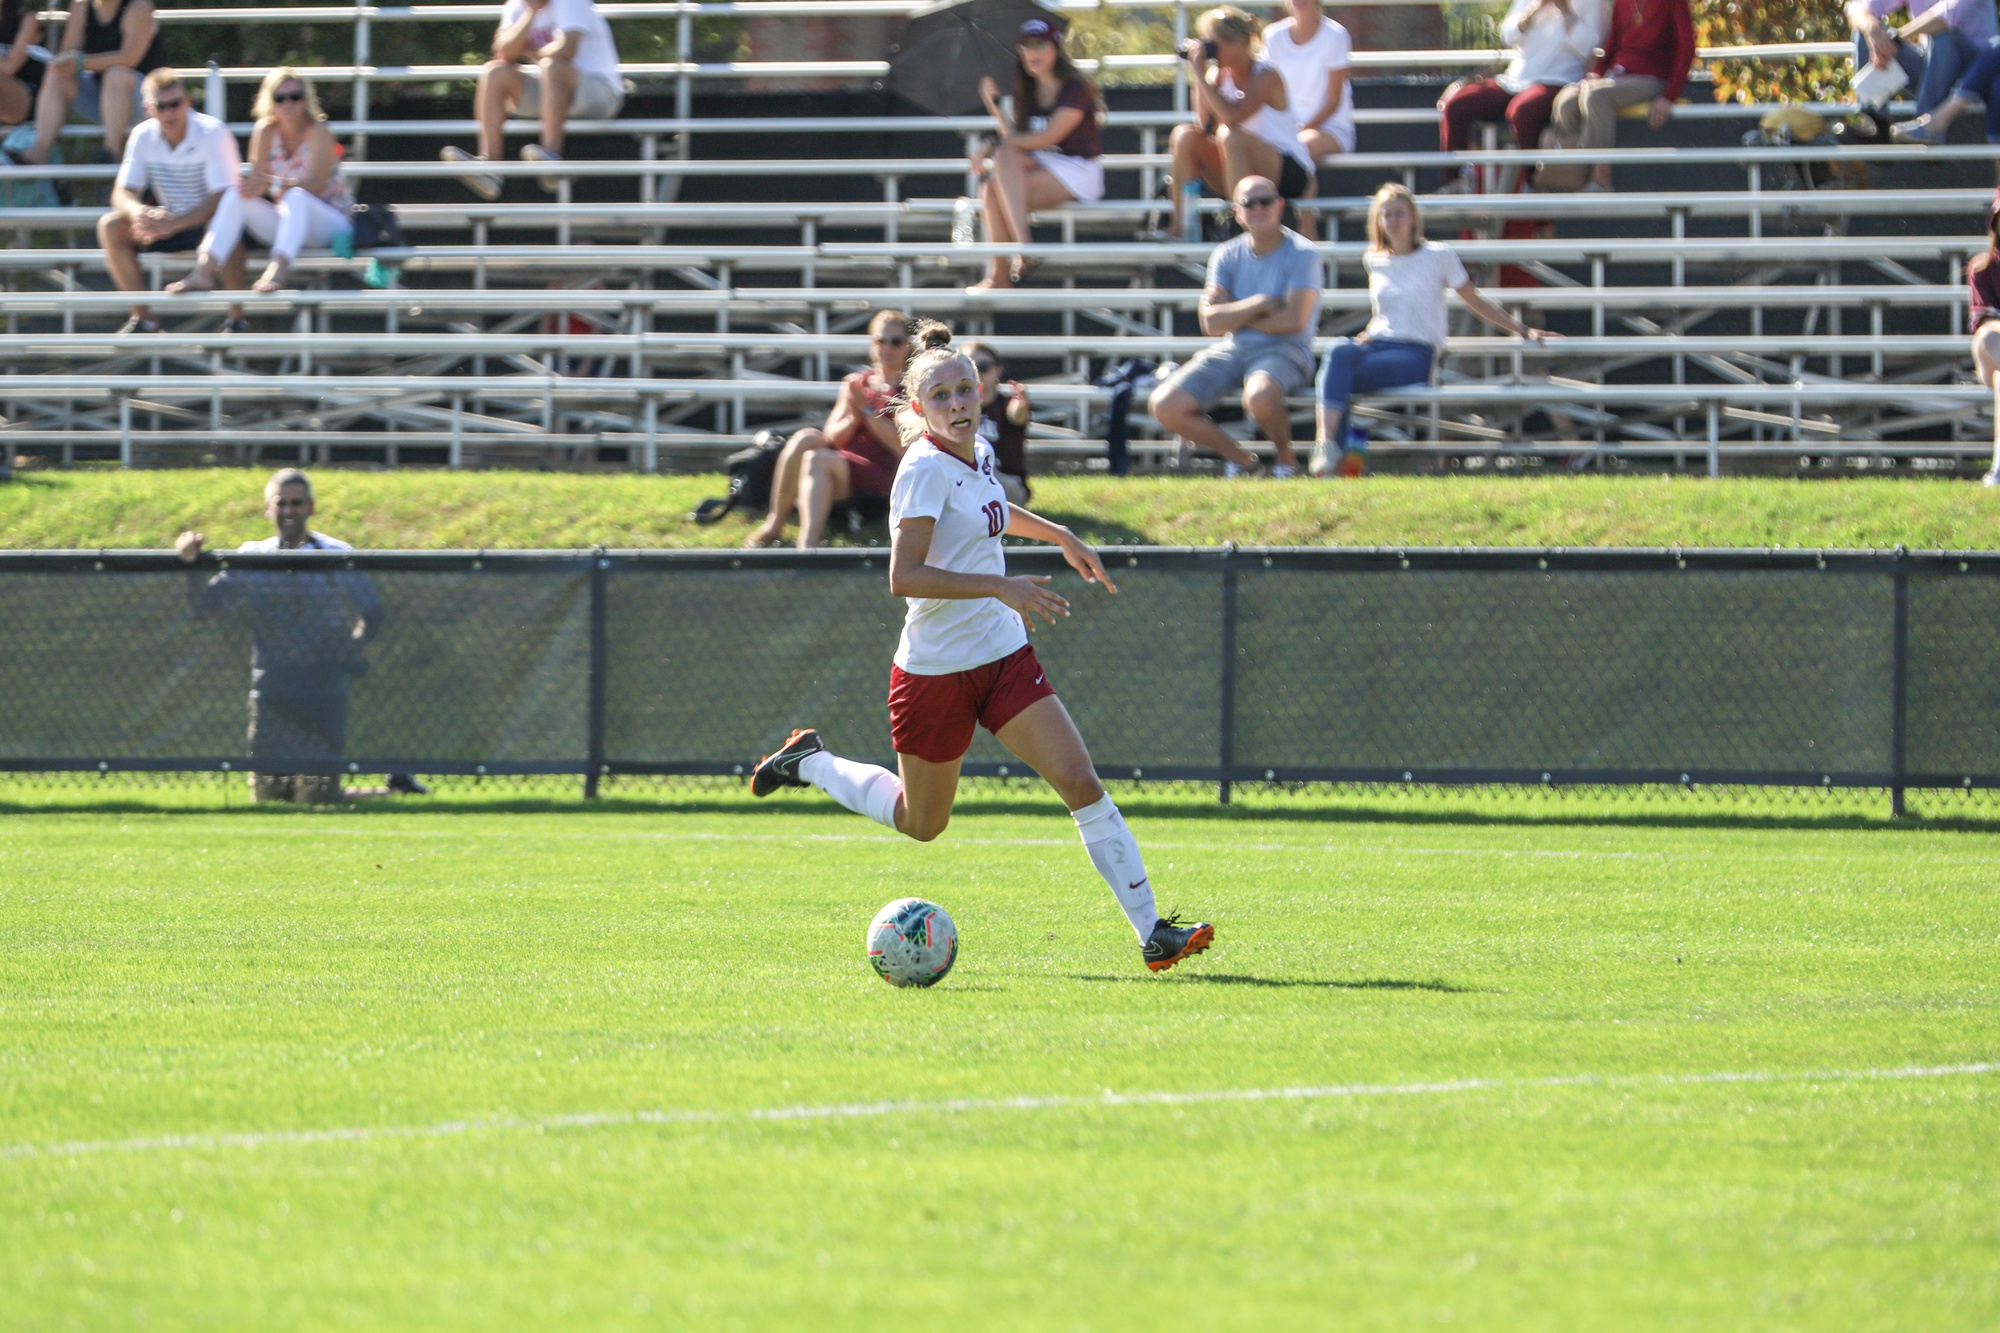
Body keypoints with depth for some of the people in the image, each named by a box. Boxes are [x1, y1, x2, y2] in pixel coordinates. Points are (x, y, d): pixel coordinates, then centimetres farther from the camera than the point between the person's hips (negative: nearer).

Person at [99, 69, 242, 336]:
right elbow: (122, 193, -5)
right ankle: (142, 318, -15)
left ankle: (237, 320, -24)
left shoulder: (212, 133, -18)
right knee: (110, 226, -18)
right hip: (171, 222, 5)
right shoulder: (143, 136, -4)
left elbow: (223, 198, -26)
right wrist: (137, 211, -32)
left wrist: (174, 223, -38)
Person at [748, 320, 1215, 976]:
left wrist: (1062, 536, 32)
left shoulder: (980, 453, 7)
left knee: (1081, 783, -9)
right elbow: (904, 577, -27)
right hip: (937, 670, -6)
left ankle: (1151, 931, -11)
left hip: (1004, 658, 6)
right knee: (921, 824, 11)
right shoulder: (926, 468, -18)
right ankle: (810, 761, 35)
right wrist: (1002, 587, -31)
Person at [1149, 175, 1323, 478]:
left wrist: (1234, 314, -3)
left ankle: (1286, 460, -9)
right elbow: (1211, 322, -1)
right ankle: (1239, 459, 7)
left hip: (1283, 351, -5)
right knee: (1165, 405, -15)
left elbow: (1293, 321, -15)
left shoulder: (1302, 254, -4)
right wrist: (1258, 305, -14)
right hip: (1232, 350, 5)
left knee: (1259, 397, -41)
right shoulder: (1227, 256, 9)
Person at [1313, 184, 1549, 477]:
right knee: (1339, 350, -36)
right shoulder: (1374, 260, 19)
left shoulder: (1438, 256, 7)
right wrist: (1369, 333, 14)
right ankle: (1327, 446, -48)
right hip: (1377, 343, 4)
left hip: (1416, 354, -4)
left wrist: (1522, 330, 14)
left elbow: (1475, 302, 15)